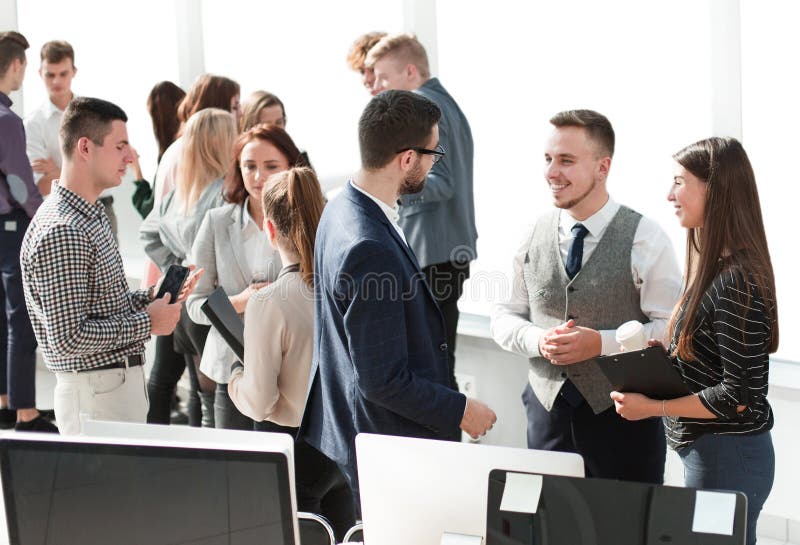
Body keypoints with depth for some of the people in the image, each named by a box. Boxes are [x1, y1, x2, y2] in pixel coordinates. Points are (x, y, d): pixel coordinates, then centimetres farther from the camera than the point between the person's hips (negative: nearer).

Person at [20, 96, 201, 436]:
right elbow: (68, 337, -24)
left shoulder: (91, 216, 12)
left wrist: (150, 298, 5)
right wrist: (146, 322, -16)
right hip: (96, 392, -10)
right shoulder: (61, 232, -21)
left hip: (121, 381, 10)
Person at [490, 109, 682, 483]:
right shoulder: (533, 237, 4)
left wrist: (602, 342, -20)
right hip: (547, 410, 3)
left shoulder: (645, 239, -8)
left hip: (622, 416, -3)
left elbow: (672, 329, -10)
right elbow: (504, 317, 9)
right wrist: (538, 340, -11)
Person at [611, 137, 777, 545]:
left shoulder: (736, 281, -21)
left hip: (726, 457, -10)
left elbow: (740, 394, -21)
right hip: (709, 449, 10)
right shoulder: (717, 268, 9)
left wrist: (652, 408, -16)